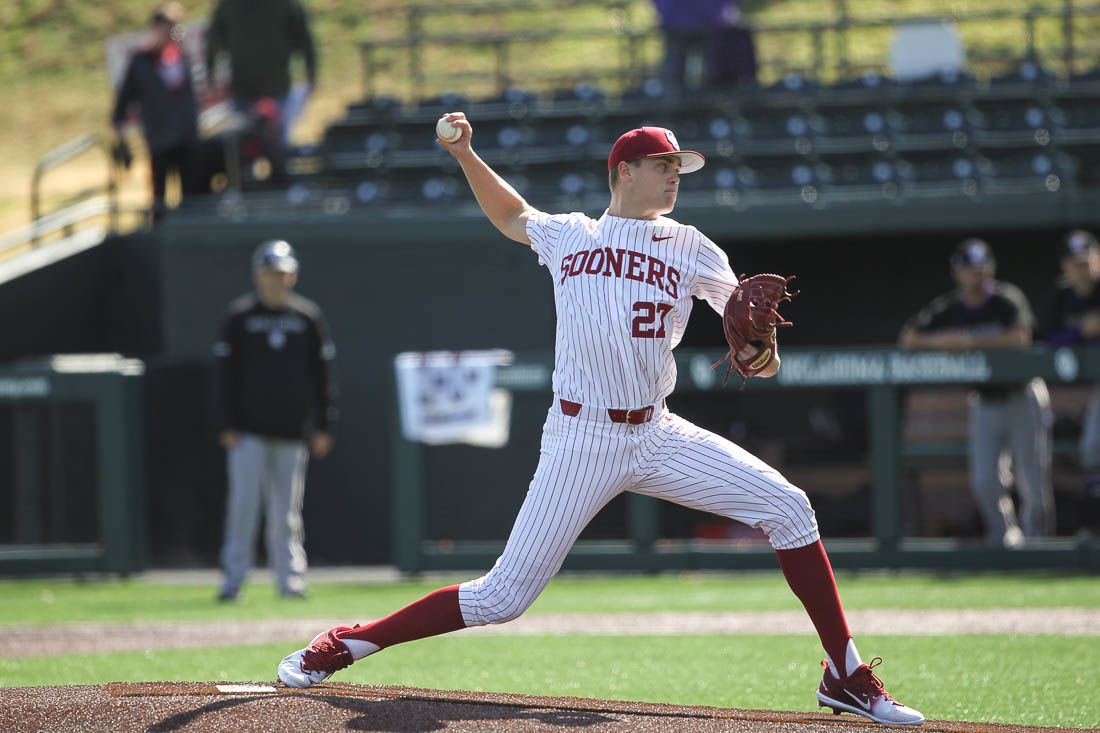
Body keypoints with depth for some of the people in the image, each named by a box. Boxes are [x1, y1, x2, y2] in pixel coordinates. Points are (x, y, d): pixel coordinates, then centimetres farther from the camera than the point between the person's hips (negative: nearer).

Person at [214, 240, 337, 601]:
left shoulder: (308, 317, 7)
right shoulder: (240, 316, 3)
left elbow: (322, 375, 10)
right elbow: (226, 374, 2)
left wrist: (323, 426, 5)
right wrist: (228, 426, -5)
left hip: (292, 431, 2)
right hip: (249, 430, -1)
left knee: (287, 510, 4)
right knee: (243, 503, -7)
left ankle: (290, 578, 8)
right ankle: (233, 578, -3)